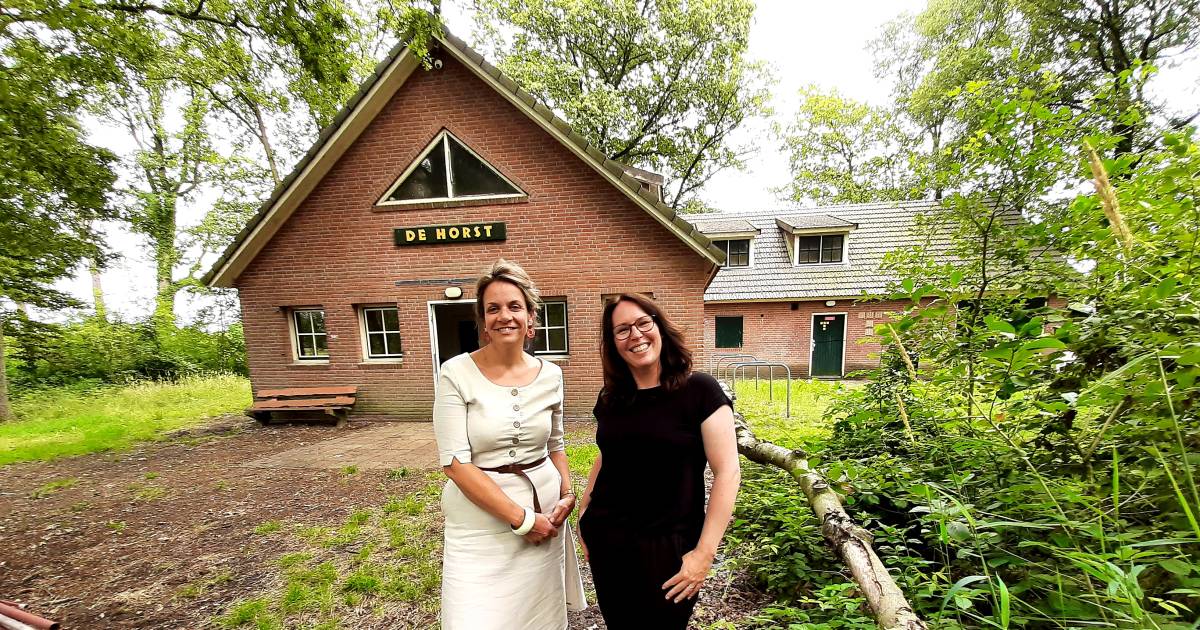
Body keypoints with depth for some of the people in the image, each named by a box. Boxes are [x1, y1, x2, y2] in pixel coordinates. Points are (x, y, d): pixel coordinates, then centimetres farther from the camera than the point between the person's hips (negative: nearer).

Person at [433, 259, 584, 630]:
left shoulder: (550, 375, 0)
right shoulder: (457, 373, -12)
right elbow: (455, 463, -16)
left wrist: (567, 495, -2)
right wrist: (522, 518, -16)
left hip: (545, 516, 4)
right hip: (481, 523, -3)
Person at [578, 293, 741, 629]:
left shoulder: (699, 390, -14)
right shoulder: (610, 399, 1)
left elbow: (727, 472, -14)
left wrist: (704, 553, -15)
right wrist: (583, 514, 10)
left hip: (668, 548, -4)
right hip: (606, 544, 5)